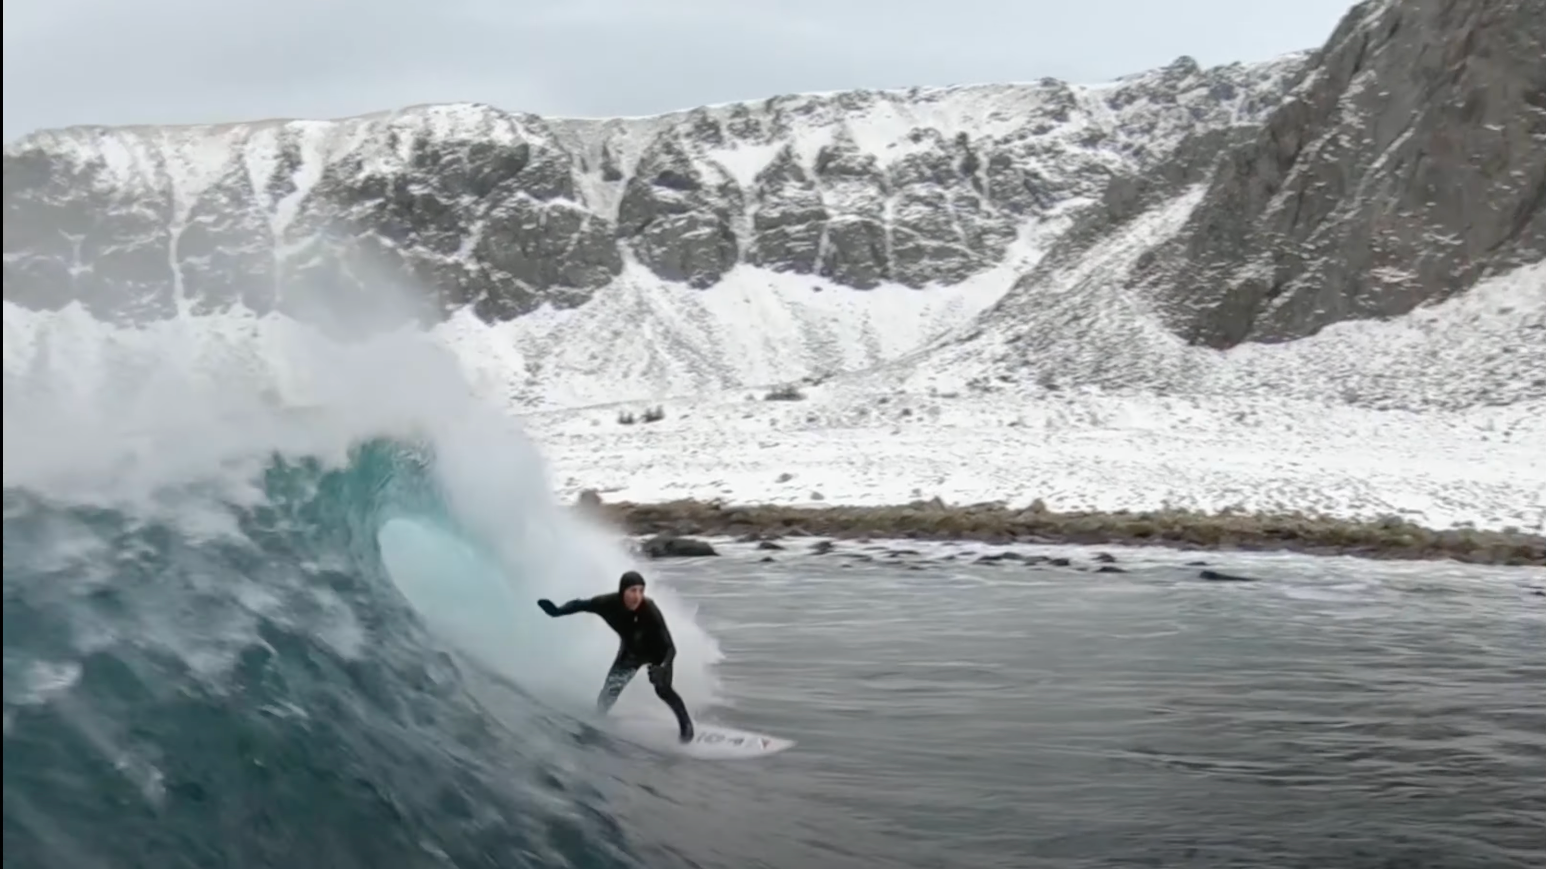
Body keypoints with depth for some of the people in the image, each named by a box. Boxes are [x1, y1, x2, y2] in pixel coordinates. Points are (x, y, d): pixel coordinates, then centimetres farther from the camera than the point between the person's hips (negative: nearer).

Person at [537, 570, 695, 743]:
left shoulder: (650, 611, -39)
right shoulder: (608, 604, -31)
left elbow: (669, 647, -37)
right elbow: (581, 604, -12)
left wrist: (663, 667, -57)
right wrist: (557, 611, -28)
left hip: (657, 651, -3)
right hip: (630, 650, 3)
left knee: (662, 689, -19)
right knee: (607, 695, -3)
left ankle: (685, 724, 8)